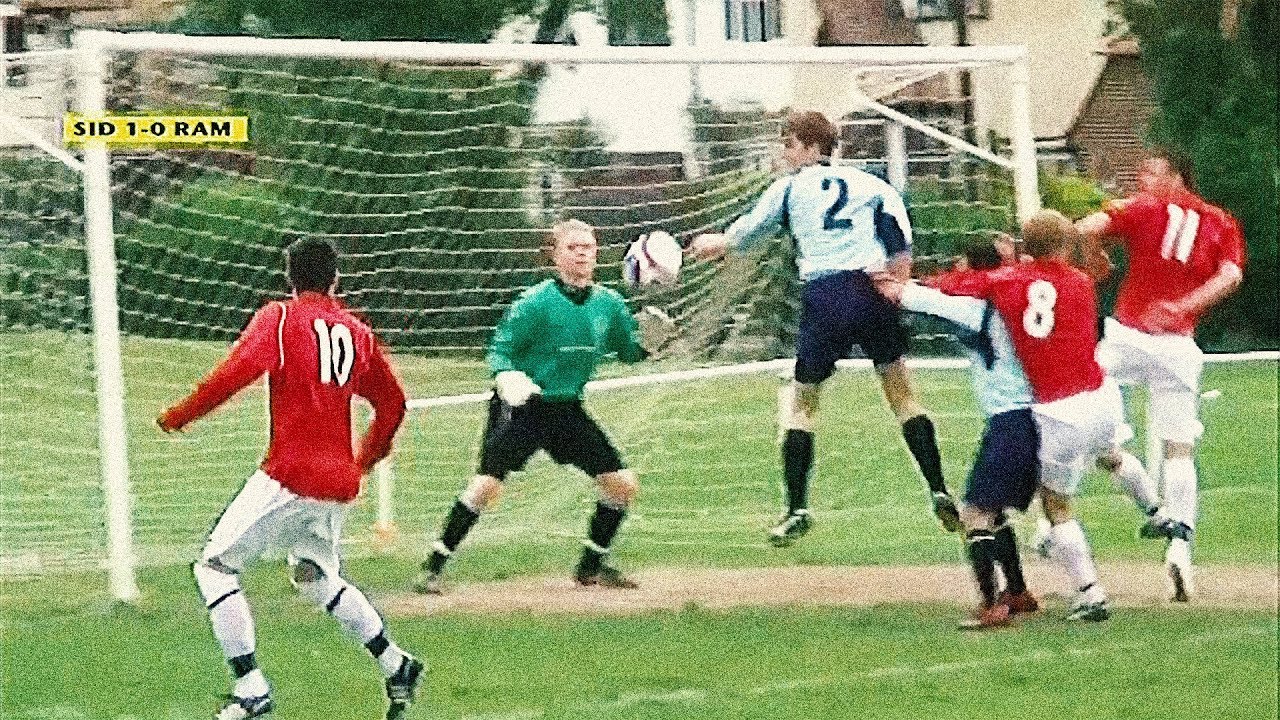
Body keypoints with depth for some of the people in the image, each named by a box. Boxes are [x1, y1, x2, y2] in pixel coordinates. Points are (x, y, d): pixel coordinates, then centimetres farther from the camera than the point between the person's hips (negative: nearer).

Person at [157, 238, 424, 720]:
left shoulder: (280, 319, -3)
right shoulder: (357, 332, 14)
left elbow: (237, 372, -19)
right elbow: (392, 402, 19)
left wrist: (179, 416, -11)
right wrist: (368, 458, 35)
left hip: (289, 476, -7)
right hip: (339, 483, 7)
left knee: (215, 567, -2)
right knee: (315, 578, 28)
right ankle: (396, 666, 26)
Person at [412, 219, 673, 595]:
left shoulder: (609, 304, 2)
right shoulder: (536, 302, -14)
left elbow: (627, 352, 16)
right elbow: (500, 349, -9)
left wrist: (648, 340, -6)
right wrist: (507, 376, -31)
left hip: (569, 410, 6)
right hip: (522, 408, -6)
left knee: (623, 484, 3)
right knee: (488, 483, -22)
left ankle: (591, 566, 22)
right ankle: (433, 567, -12)